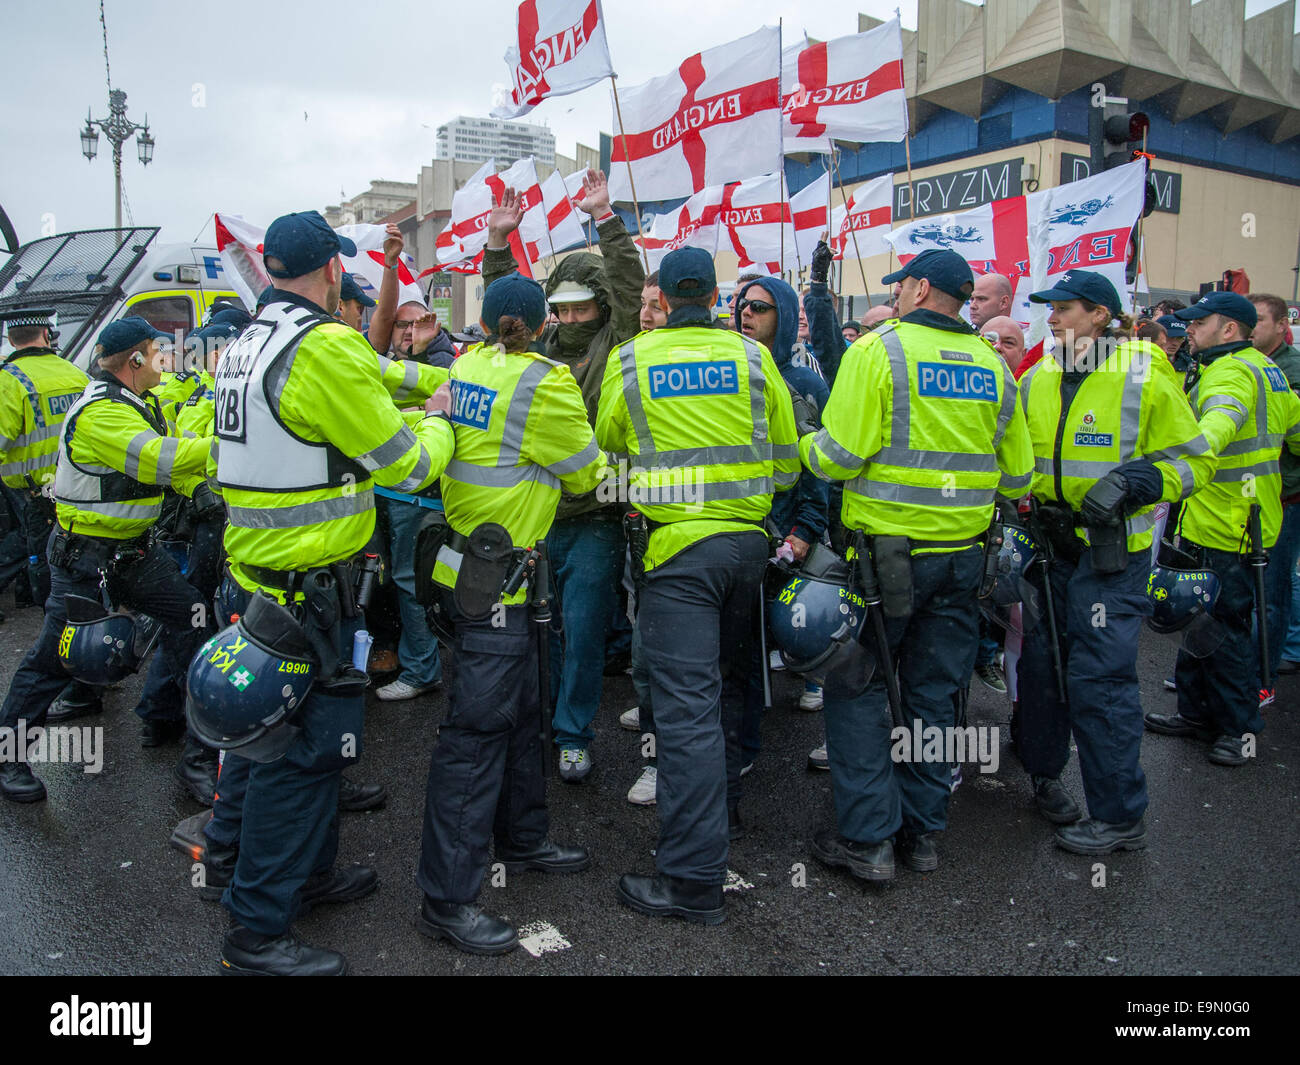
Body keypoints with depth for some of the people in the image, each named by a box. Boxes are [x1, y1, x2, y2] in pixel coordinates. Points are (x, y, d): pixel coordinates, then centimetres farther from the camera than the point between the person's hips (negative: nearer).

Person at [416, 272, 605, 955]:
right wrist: (612, 467, 16)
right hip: (496, 578, -9)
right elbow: (584, 472, -4)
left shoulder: (469, 366, 7)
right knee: (477, 728, -4)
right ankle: (446, 899, 5)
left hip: (466, 556, 9)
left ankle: (524, 840, 36)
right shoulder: (543, 381, -14)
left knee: (519, 711, 20)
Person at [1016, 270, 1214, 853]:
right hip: (1050, 546, 6)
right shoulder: (1037, 379, 8)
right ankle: (1044, 770, 35)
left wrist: (1130, 483, -21)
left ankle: (1120, 816, 9)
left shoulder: (1145, 379, -9)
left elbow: (1194, 460, -6)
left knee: (1098, 677, -5)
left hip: (1112, 554, -6)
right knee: (1040, 662, 13)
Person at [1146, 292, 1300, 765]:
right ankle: (1197, 712, 29)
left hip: (1226, 531, -10)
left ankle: (1240, 727, 14)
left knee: (1226, 628, 1)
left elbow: (1221, 419, -42)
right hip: (1205, 525, 10)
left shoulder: (1231, 372, -19)